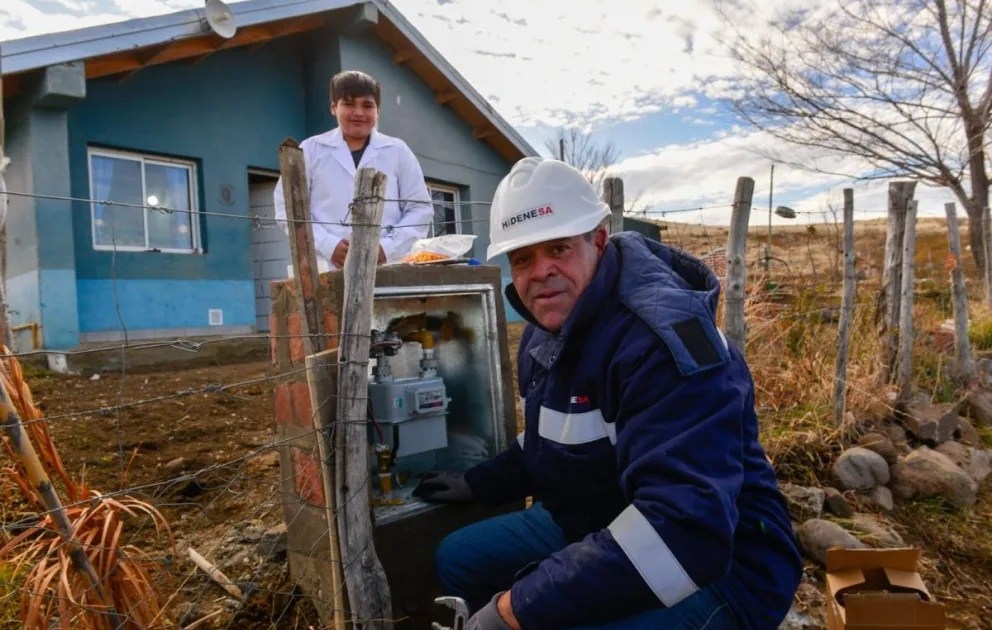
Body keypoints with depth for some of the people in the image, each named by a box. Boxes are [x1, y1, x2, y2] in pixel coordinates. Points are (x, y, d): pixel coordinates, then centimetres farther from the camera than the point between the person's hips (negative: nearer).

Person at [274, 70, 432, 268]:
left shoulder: (398, 151, 12)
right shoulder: (311, 149, 11)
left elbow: (420, 208, 8)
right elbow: (288, 206, 7)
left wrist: (388, 247, -7)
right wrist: (328, 245, -9)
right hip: (327, 271, 0)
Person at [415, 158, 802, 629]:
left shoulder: (663, 337, -28)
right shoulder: (546, 329, 3)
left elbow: (684, 528, -37)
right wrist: (479, 484, 17)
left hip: (713, 568, -8)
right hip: (595, 527, 9)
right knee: (457, 559, 12)